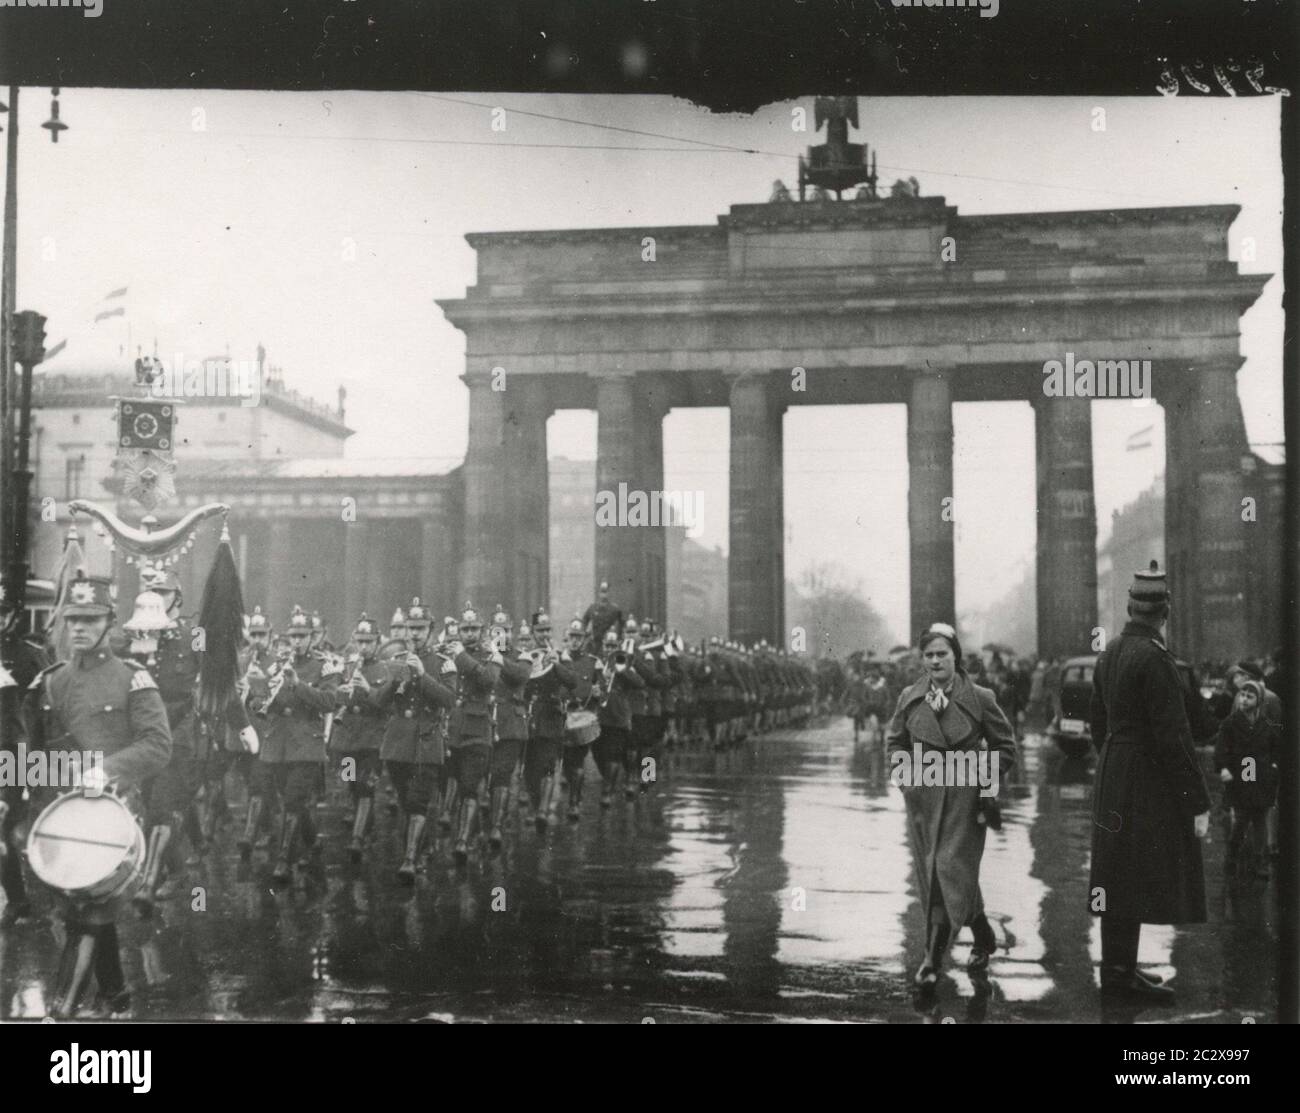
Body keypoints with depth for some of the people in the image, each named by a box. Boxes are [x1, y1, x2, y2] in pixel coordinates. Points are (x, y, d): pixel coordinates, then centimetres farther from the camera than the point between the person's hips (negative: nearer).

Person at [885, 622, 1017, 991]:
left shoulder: (979, 698, -5)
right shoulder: (909, 698, 3)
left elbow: (1005, 745, 5)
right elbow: (894, 738, 18)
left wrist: (990, 777, -6)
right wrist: (899, 766, 1)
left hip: (964, 798, -4)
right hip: (922, 796, 4)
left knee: (952, 868, -10)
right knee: (930, 873, 7)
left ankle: (934, 957, -1)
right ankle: (983, 936, 25)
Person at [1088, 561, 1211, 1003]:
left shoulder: (1109, 654, 8)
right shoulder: (1155, 658, -19)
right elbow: (1172, 737, -20)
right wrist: (1197, 803, -16)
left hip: (1112, 780, 9)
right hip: (1147, 788, -9)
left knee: (1118, 880, 14)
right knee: (1137, 880, -2)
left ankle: (1117, 969, 22)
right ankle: (1122, 972, 2)